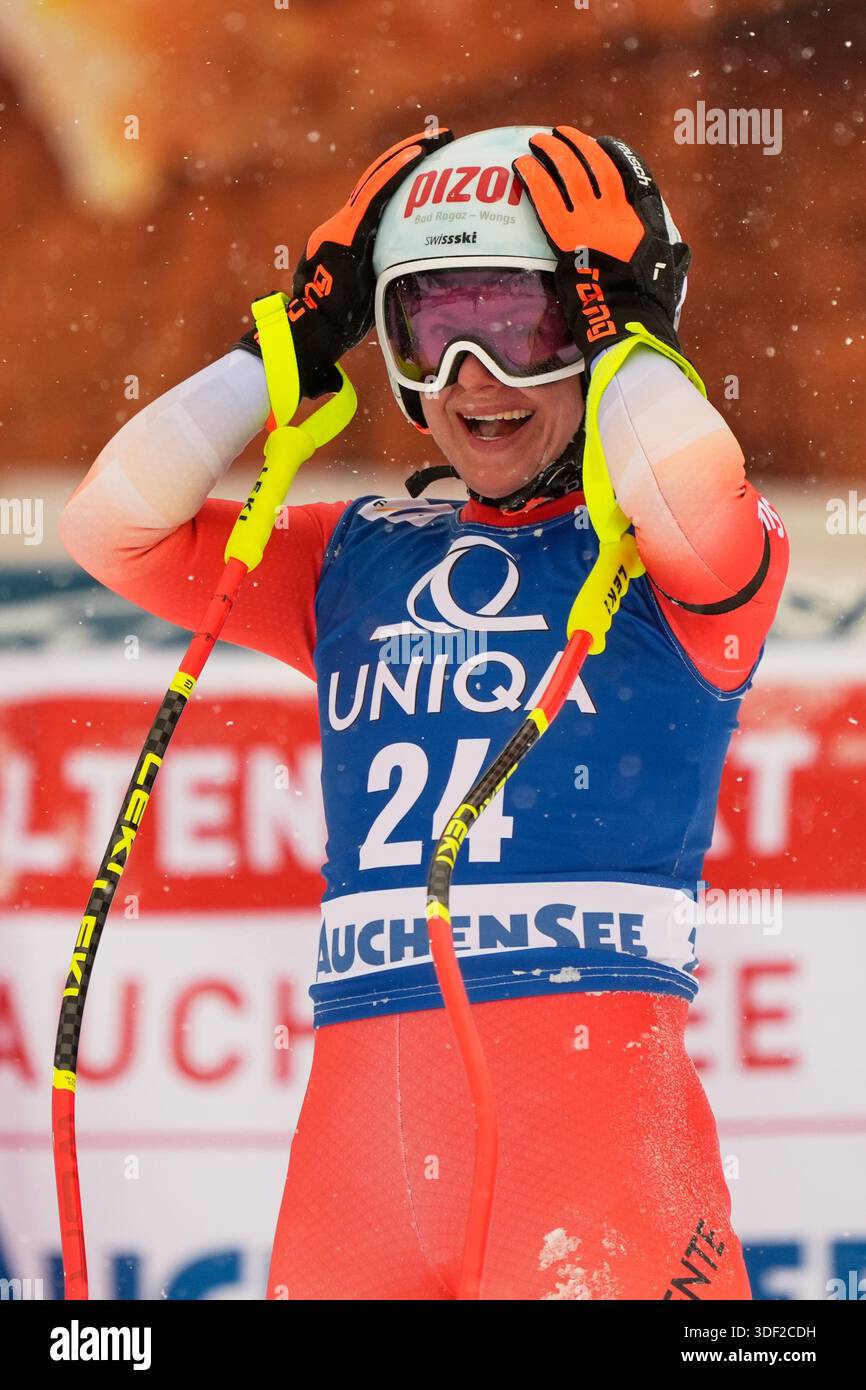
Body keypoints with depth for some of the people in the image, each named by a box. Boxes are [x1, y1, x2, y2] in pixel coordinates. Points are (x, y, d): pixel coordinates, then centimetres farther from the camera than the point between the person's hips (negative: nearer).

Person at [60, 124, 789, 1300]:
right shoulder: (362, 558, 20)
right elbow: (115, 527, 15)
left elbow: (700, 515, -18)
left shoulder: (653, 558, 6)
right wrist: (291, 351, 13)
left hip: (591, 1066, -5)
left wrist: (616, 333, -3)